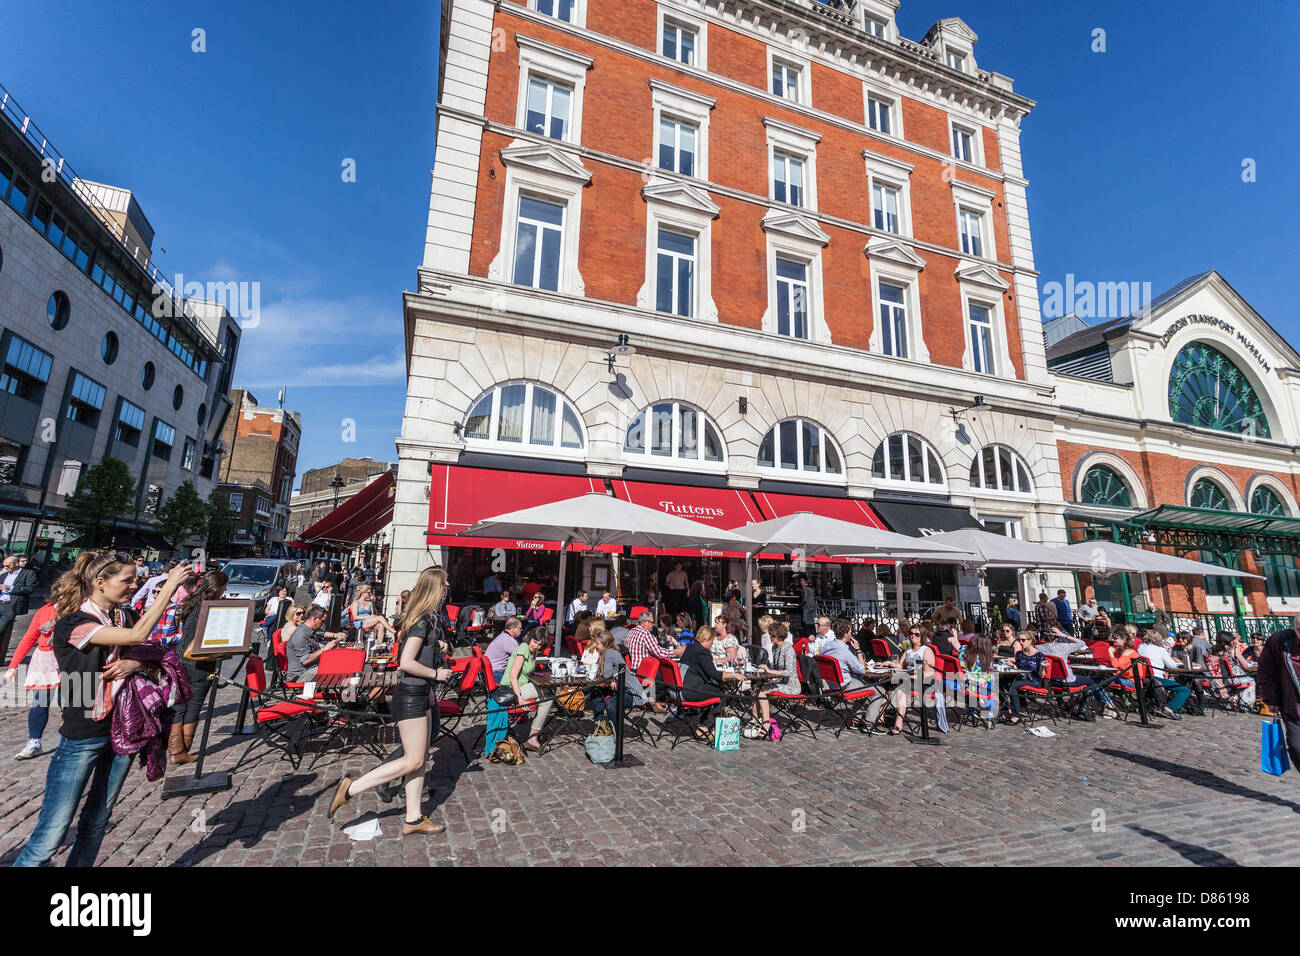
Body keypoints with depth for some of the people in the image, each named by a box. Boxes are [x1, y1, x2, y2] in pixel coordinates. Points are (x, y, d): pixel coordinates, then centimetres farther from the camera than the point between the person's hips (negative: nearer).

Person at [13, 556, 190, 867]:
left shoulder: (127, 616, 5)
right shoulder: (72, 624, -14)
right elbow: (137, 636, -28)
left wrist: (135, 664, -14)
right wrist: (169, 587, -26)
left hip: (123, 729, 6)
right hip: (83, 737, -6)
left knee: (96, 822, 15)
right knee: (50, 836, -1)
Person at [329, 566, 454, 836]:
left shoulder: (430, 618, 10)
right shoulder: (423, 620, -19)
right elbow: (406, 662, -25)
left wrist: (437, 644, 11)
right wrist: (436, 674, -15)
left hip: (421, 695, 10)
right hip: (410, 697, -10)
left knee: (420, 758, 13)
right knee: (413, 760, -2)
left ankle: (413, 819, 21)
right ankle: (351, 788, 6)